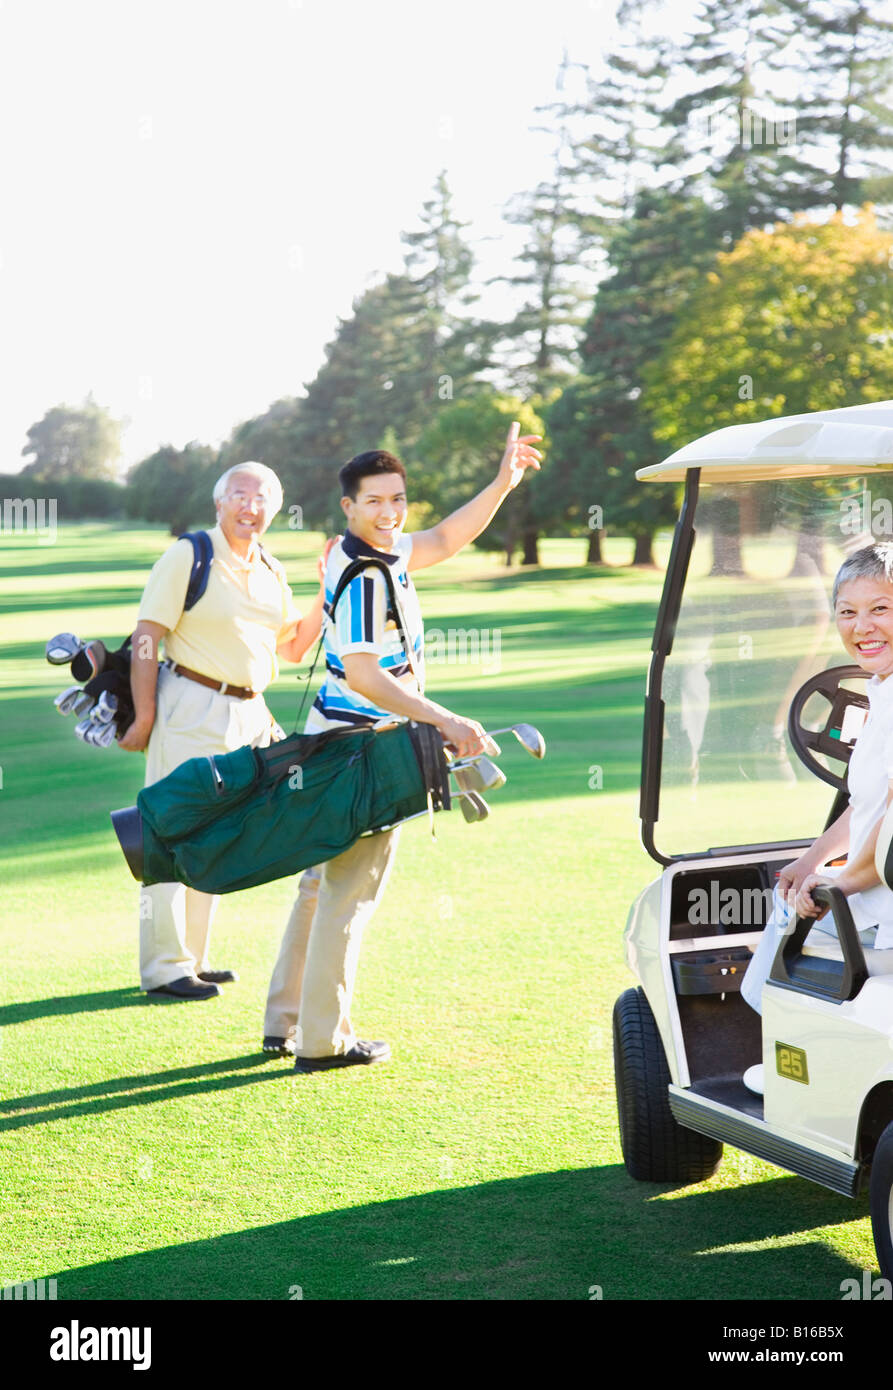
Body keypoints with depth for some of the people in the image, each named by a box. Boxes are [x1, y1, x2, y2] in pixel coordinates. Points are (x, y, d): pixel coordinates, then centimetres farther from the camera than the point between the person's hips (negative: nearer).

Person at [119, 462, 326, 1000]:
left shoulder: (272, 572, 13)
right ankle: (164, 969, -2)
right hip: (190, 709, -7)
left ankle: (193, 958, 23)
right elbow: (146, 640, -11)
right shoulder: (188, 557, -8)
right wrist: (145, 718, -15)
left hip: (247, 714, 8)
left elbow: (293, 647, 19)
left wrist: (329, 590, 6)